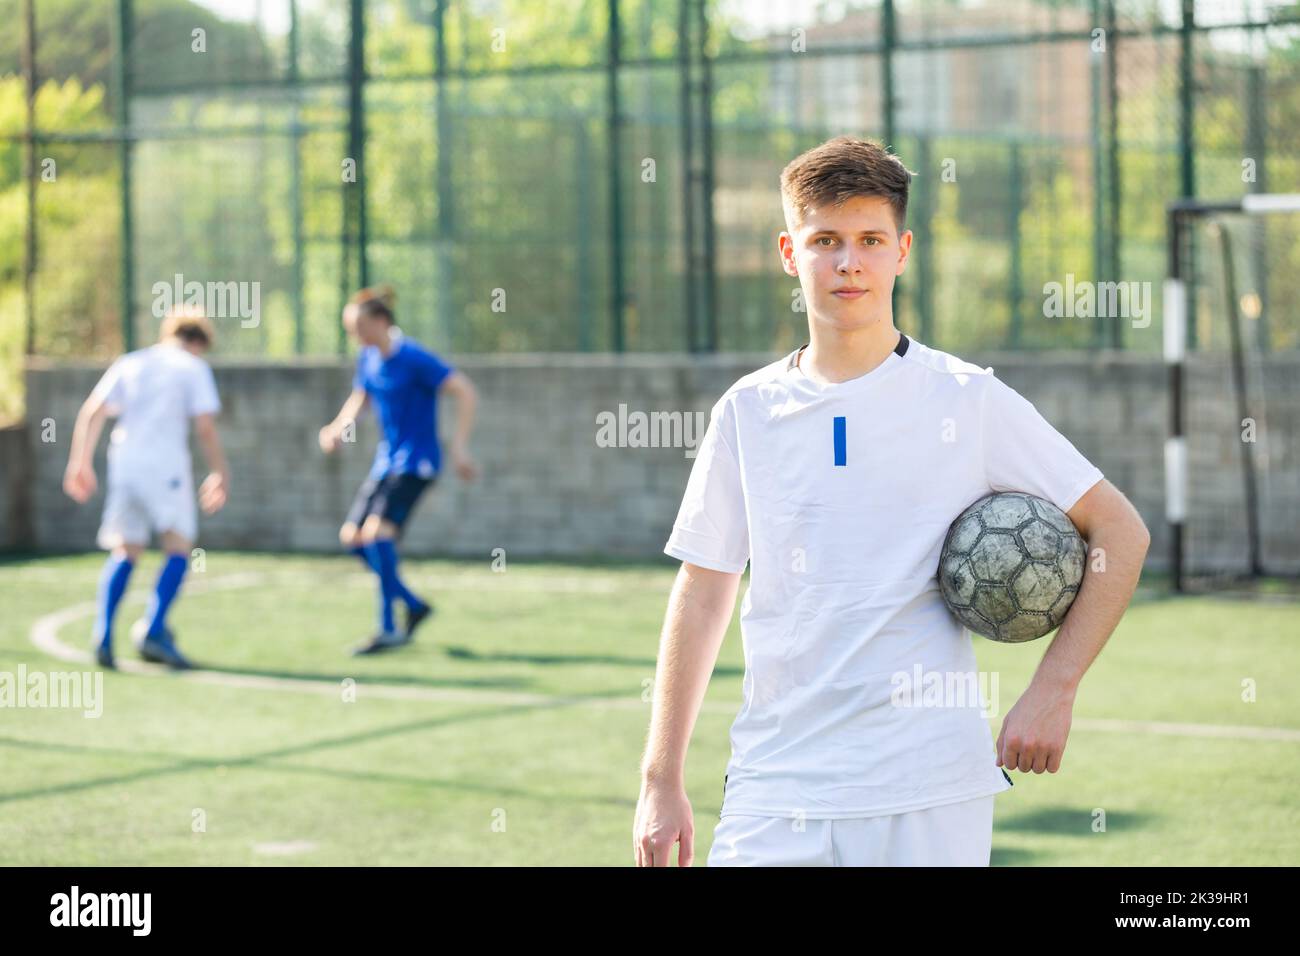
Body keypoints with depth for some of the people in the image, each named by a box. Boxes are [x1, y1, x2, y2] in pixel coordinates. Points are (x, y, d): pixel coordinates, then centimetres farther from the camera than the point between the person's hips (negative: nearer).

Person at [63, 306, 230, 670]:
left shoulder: (129, 363, 17)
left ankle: (103, 633, -4)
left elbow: (92, 411, 8)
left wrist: (81, 461, 8)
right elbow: (205, 426, -5)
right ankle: (153, 630, -14)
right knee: (178, 547, 2)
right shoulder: (193, 368, 6)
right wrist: (220, 473, 2)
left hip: (123, 463, 5)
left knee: (125, 552, 12)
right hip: (165, 466, -5)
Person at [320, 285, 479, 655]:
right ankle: (414, 605, 17)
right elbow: (358, 398, 24)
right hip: (386, 460, 9)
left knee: (377, 531, -22)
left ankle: (389, 629, -18)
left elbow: (466, 393, -19)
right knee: (352, 536, 4)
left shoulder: (413, 358, -17)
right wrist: (339, 427, 3)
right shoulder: (368, 357, 6)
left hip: (415, 461, -9)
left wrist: (460, 446, -25)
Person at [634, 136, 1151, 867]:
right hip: (771, 800, 2)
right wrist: (662, 782, 8)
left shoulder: (970, 400, 0)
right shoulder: (748, 411, 8)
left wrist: (1052, 691, -4)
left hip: (928, 802, -2)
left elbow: (1121, 531, 5)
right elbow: (704, 593, 11)